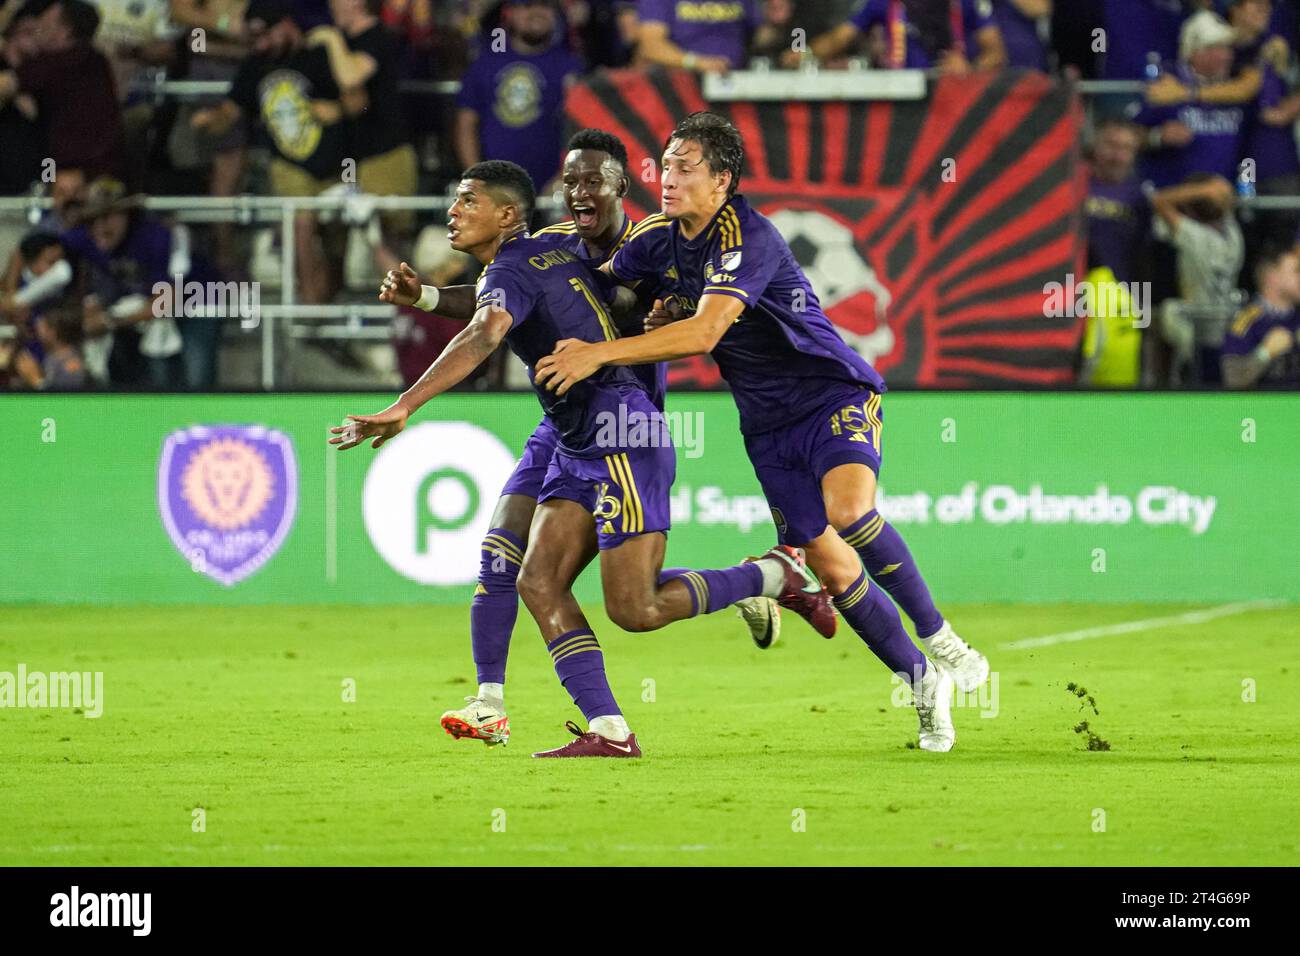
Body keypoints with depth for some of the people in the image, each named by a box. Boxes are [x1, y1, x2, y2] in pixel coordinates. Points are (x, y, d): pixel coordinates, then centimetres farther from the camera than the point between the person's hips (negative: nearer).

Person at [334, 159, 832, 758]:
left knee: (634, 611, -10)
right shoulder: (554, 254, 15)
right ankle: (608, 732, -9)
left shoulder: (510, 271, -14)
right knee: (538, 581, -3)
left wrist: (404, 407, -43)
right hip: (579, 449, 10)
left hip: (623, 442, -10)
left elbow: (482, 336, -34)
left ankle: (776, 575, 8)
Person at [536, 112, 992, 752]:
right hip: (768, 424, 6)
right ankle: (922, 682, 13)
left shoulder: (747, 238, -23)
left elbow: (703, 332, -34)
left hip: (834, 393, -6)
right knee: (831, 568, -2)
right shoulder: (659, 239, 1)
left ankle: (940, 641, -19)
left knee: (847, 511, -33)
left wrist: (600, 353, -37)